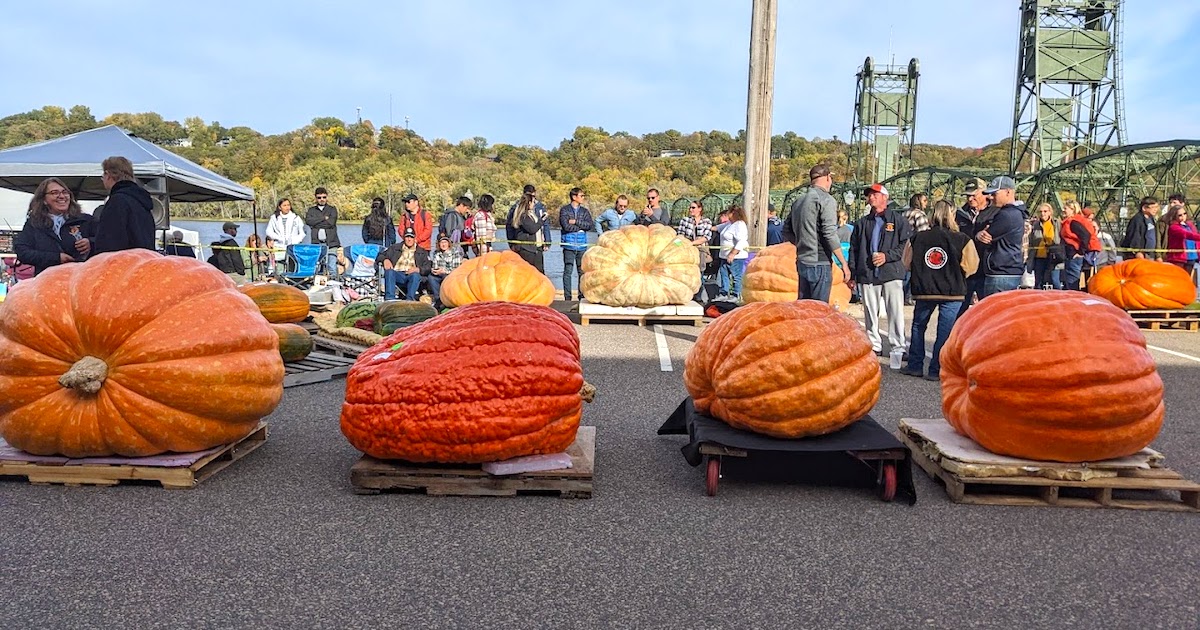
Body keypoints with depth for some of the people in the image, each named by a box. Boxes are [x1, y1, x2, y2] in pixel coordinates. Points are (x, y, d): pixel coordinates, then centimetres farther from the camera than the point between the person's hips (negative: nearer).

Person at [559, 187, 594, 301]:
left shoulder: (585, 211, 13)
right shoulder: (564, 210, 3)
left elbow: (589, 225, -2)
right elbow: (566, 226, -11)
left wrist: (576, 222, -10)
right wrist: (581, 227, -4)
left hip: (582, 245, 3)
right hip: (569, 245, -3)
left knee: (582, 271, 4)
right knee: (568, 271, -4)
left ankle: (582, 296, 11)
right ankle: (567, 297, 0)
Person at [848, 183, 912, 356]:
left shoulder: (898, 219, 6)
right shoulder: (862, 223, 17)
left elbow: (907, 244, 0)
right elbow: (853, 250, 15)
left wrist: (887, 256, -11)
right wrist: (852, 275, 10)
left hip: (892, 272, -3)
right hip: (867, 275, 3)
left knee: (896, 312, -4)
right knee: (870, 313, 5)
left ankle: (898, 346, 3)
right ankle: (874, 346, 13)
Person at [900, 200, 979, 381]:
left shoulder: (917, 238, -2)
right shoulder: (962, 240, -8)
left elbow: (907, 263, 7)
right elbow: (971, 267, -4)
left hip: (924, 291, 2)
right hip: (952, 292, -2)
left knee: (918, 326, 18)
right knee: (945, 331, 4)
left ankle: (915, 365, 22)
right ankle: (936, 370, 5)